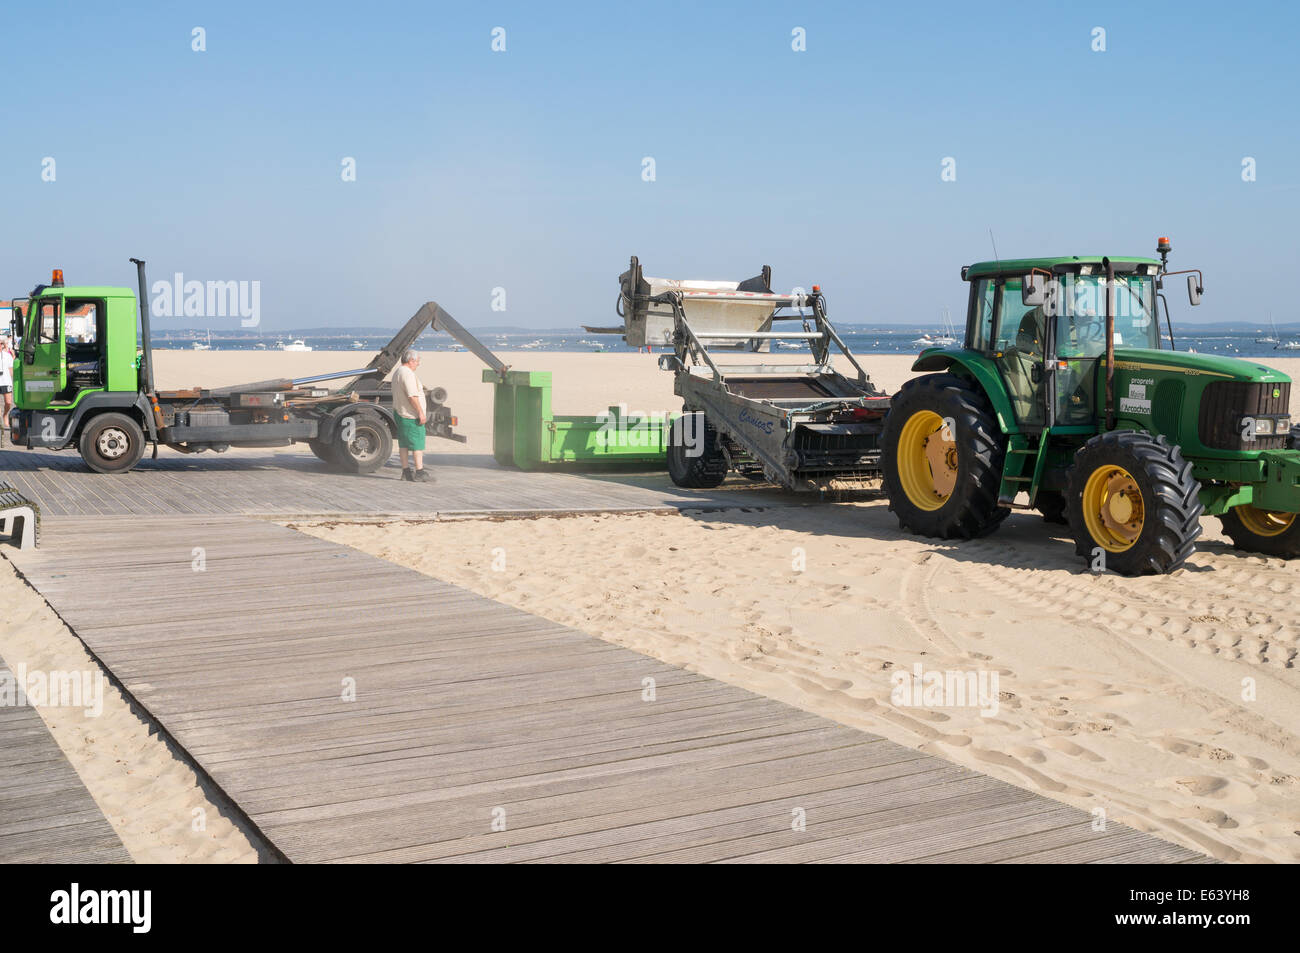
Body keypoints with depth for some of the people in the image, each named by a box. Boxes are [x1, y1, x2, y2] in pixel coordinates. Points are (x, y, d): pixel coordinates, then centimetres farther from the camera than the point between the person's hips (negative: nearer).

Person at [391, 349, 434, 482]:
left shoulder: (397, 372, 14)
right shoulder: (408, 374, -18)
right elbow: (412, 396, -23)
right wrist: (421, 412, -20)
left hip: (399, 412, 10)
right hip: (411, 415, -10)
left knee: (404, 443, 10)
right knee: (418, 443, -7)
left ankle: (406, 471, 13)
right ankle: (419, 473, -7)